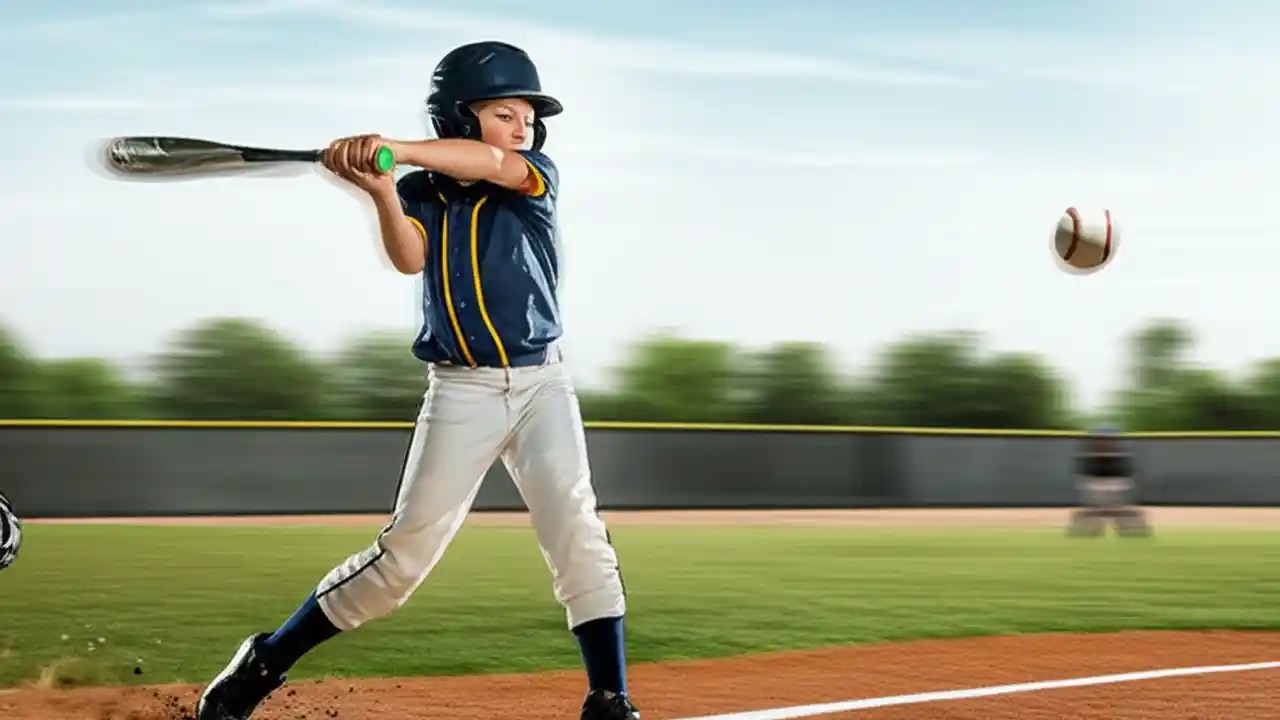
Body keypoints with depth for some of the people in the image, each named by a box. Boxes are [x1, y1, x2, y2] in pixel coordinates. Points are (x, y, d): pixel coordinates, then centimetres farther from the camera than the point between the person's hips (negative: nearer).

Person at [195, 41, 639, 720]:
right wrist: (381, 190, -36)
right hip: (460, 391, -1)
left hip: (542, 383, 1)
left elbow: (491, 164, -22)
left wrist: (396, 149, -35)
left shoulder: (537, 180, 0)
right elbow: (409, 258, -19)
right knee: (406, 549, -1)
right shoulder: (422, 195, 2)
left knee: (577, 531, -13)